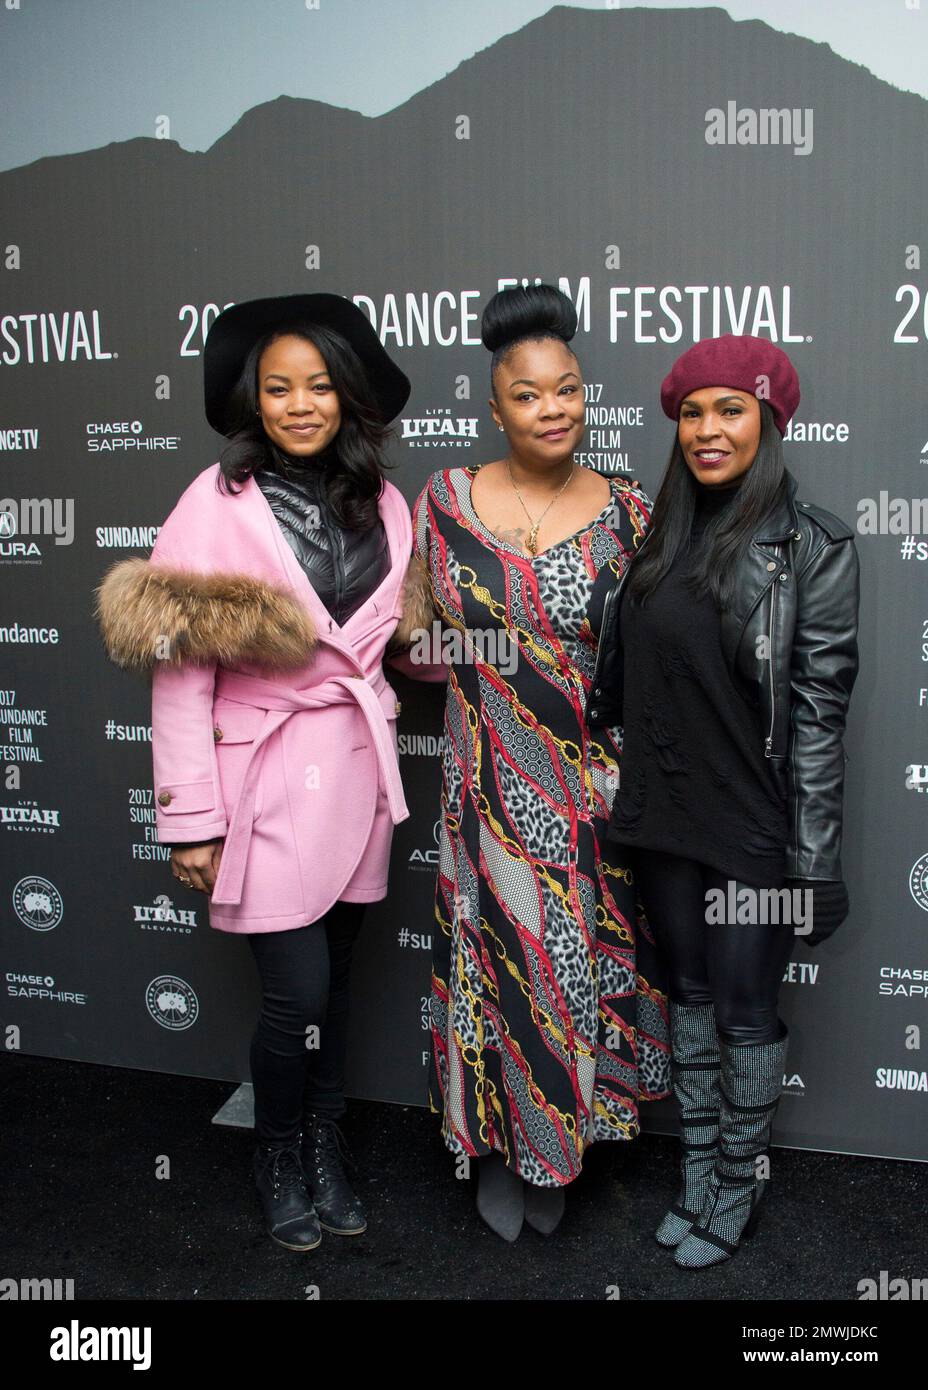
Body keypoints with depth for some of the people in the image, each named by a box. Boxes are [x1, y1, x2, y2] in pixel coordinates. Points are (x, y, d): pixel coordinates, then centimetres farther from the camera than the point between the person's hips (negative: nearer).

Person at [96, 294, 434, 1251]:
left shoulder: (382, 503, 5)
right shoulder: (218, 502, -10)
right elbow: (179, 670, -11)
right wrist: (191, 819, -11)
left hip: (358, 767, 5)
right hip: (267, 776, -4)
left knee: (334, 977, 15)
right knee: (298, 995, -1)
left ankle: (325, 1148, 37)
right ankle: (277, 1156, 28)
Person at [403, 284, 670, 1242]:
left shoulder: (626, 513, -1)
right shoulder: (447, 501, -1)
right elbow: (420, 636, 7)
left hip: (599, 791, 1)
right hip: (495, 784, 0)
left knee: (587, 961, 11)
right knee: (502, 955, 9)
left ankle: (559, 1149, 34)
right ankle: (499, 1145, 33)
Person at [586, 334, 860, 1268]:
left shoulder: (813, 547, -10)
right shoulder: (663, 537, 6)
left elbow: (820, 708, -12)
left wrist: (811, 855, -14)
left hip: (755, 826, -5)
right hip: (664, 813, 5)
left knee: (746, 1009, 9)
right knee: (689, 994, 17)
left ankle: (737, 1190, 30)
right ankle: (698, 1174, 34)